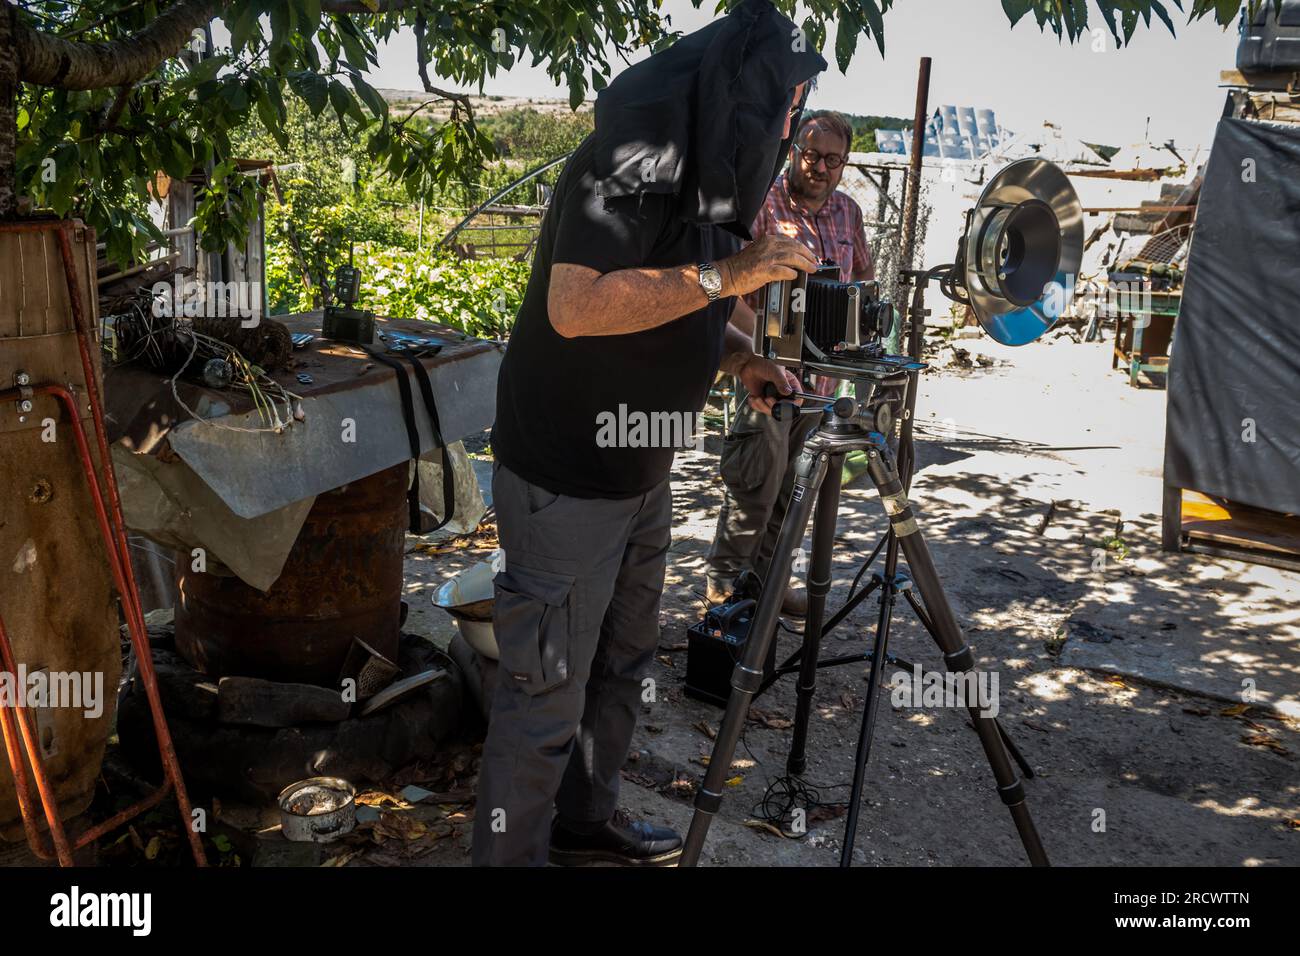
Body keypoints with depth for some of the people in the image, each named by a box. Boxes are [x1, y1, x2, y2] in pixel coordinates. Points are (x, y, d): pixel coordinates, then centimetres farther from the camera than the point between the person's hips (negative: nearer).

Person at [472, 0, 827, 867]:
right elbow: (576, 306, -31)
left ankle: (586, 817, 37)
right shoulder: (629, 164, -19)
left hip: (642, 473, 10)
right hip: (567, 481, -10)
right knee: (548, 691, 0)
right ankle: (510, 852, 17)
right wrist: (725, 273, -28)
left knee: (622, 664, 19)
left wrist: (739, 357, 4)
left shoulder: (707, 175, 12)